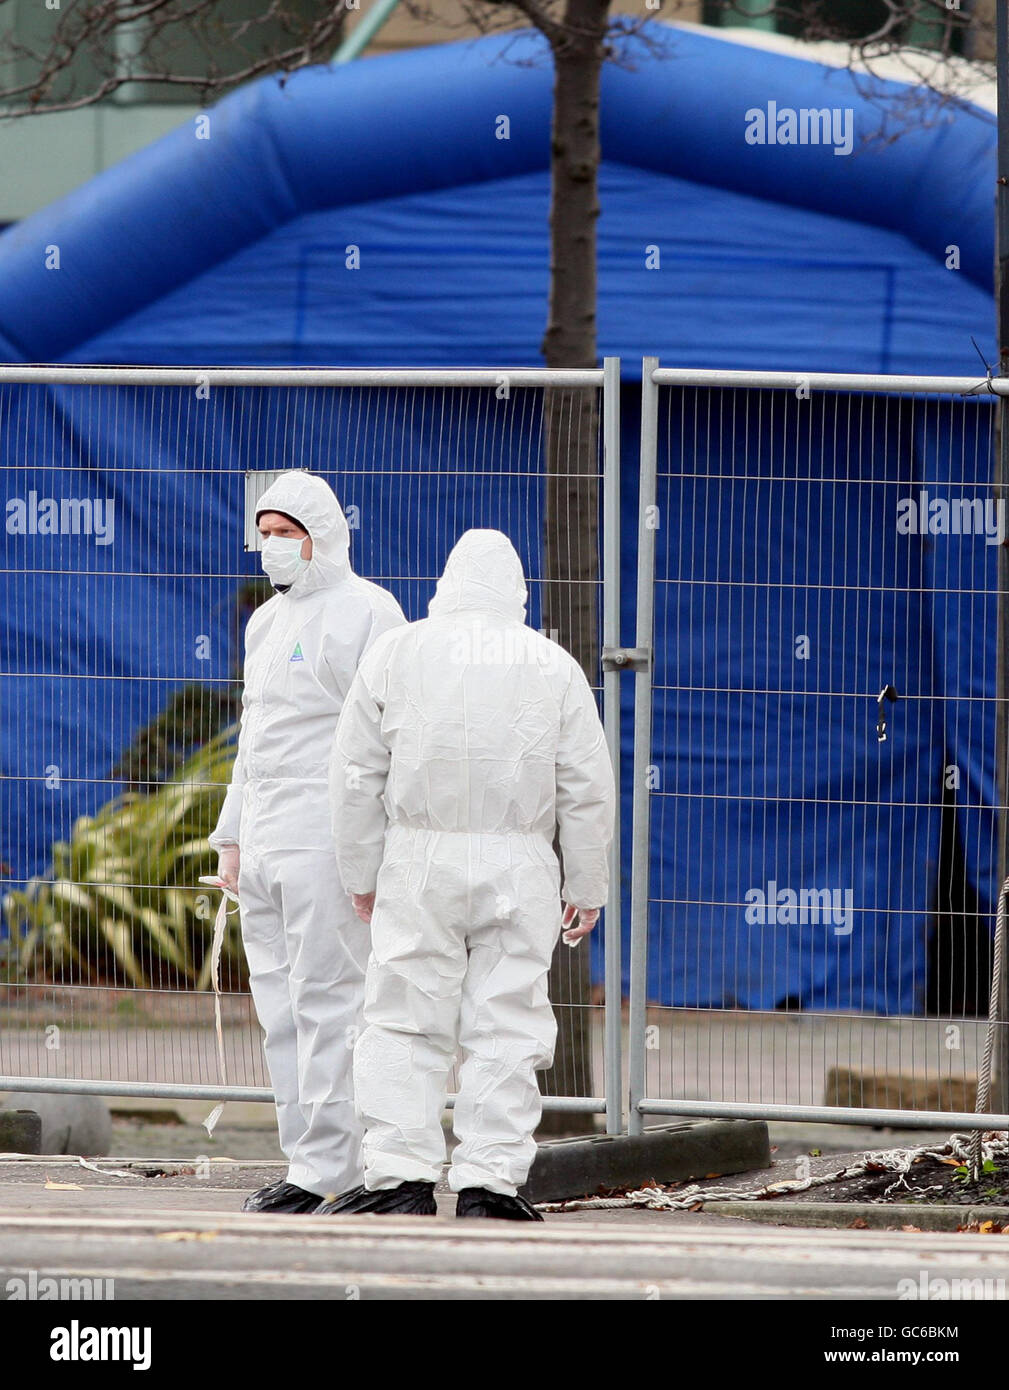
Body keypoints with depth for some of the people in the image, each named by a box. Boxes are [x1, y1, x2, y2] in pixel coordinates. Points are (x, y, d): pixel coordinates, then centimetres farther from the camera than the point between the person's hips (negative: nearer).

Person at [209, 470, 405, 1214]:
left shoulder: (365, 613, -7)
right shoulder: (269, 621, 19)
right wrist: (232, 835, 20)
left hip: (327, 841, -9)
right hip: (266, 844, 9)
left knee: (326, 1001, -10)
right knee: (280, 1008, 7)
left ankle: (329, 1169, -10)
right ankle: (307, 1159, 10)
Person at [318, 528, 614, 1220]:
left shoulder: (396, 653, 5)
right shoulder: (553, 666, 5)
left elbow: (358, 776, 6)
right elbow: (587, 790, 3)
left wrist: (363, 874, 14)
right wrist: (586, 889, 10)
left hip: (420, 859, 0)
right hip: (519, 866, 0)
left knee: (407, 1025, 4)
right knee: (506, 1027, 2)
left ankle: (402, 1177, -1)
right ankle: (489, 1183, -1)